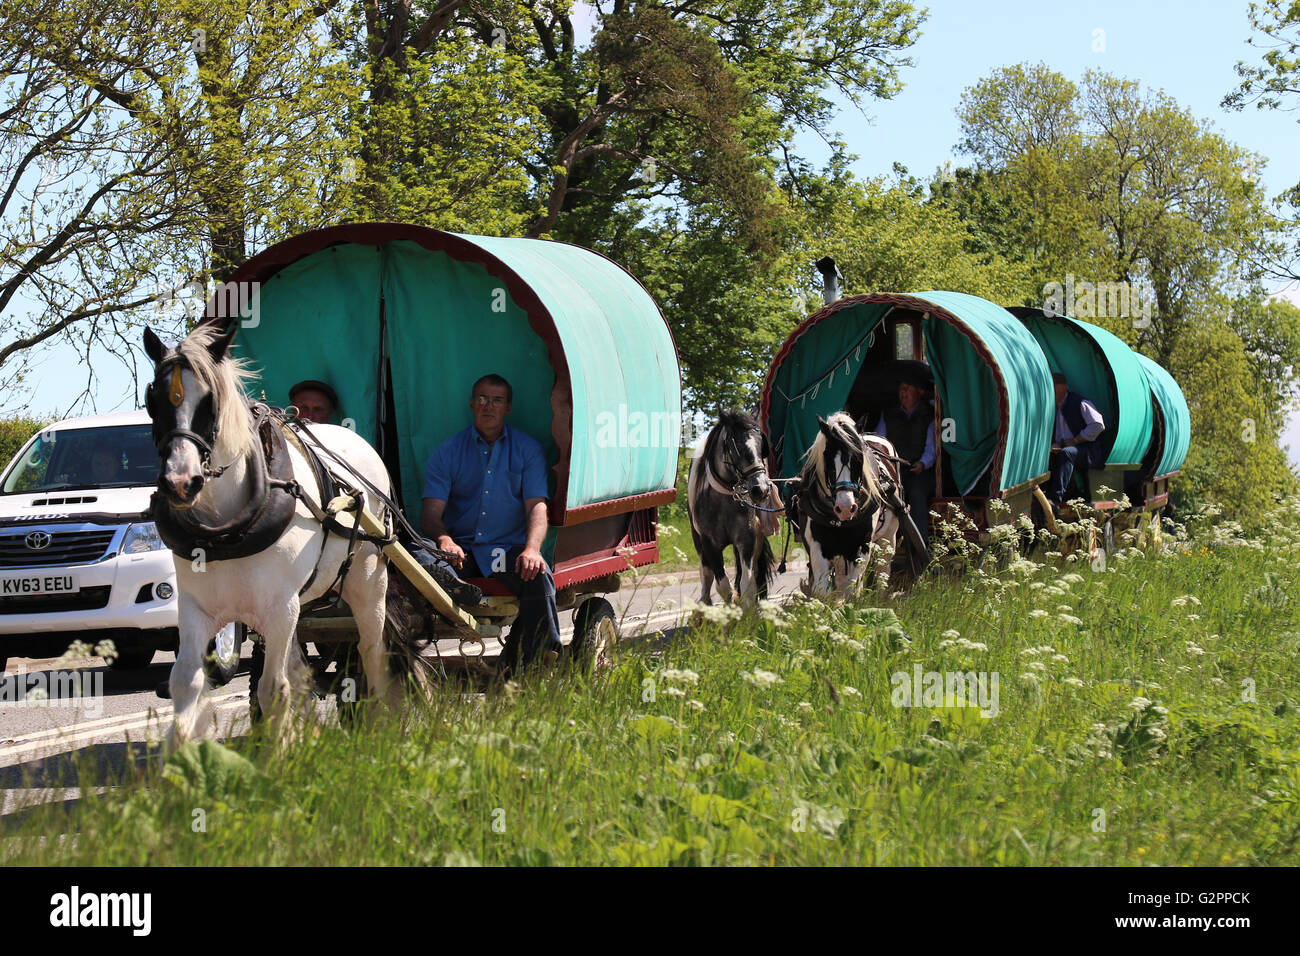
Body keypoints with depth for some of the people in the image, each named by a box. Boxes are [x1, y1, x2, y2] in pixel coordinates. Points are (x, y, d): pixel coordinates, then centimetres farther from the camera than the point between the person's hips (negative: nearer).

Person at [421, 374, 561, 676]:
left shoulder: (528, 449, 10)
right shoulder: (447, 452, 9)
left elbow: (537, 505, -1)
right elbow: (430, 513, -1)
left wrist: (532, 549, -23)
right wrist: (444, 540, -26)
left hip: (510, 548, 0)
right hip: (461, 548, 0)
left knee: (538, 576, -33)